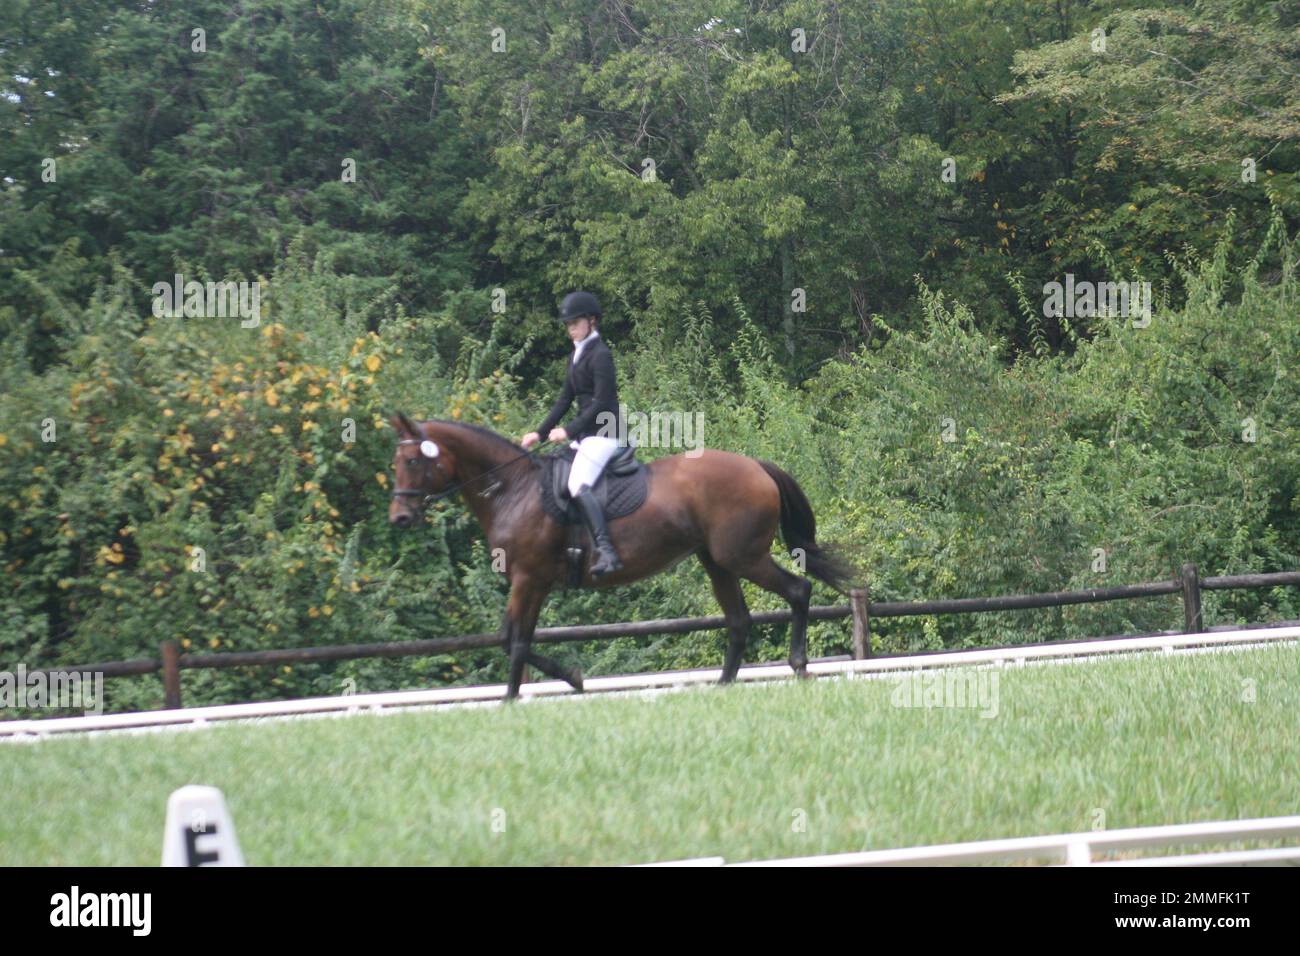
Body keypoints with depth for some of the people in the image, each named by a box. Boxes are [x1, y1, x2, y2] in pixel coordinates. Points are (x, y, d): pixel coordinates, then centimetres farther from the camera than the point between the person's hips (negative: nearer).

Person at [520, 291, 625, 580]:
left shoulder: (600, 355, -12)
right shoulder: (576, 356, 17)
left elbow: (601, 402, -19)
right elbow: (565, 399, 19)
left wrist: (569, 431, -20)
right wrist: (541, 432, 12)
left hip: (603, 433, -11)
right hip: (585, 433, 11)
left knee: (578, 486, -28)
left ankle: (606, 552, -39)